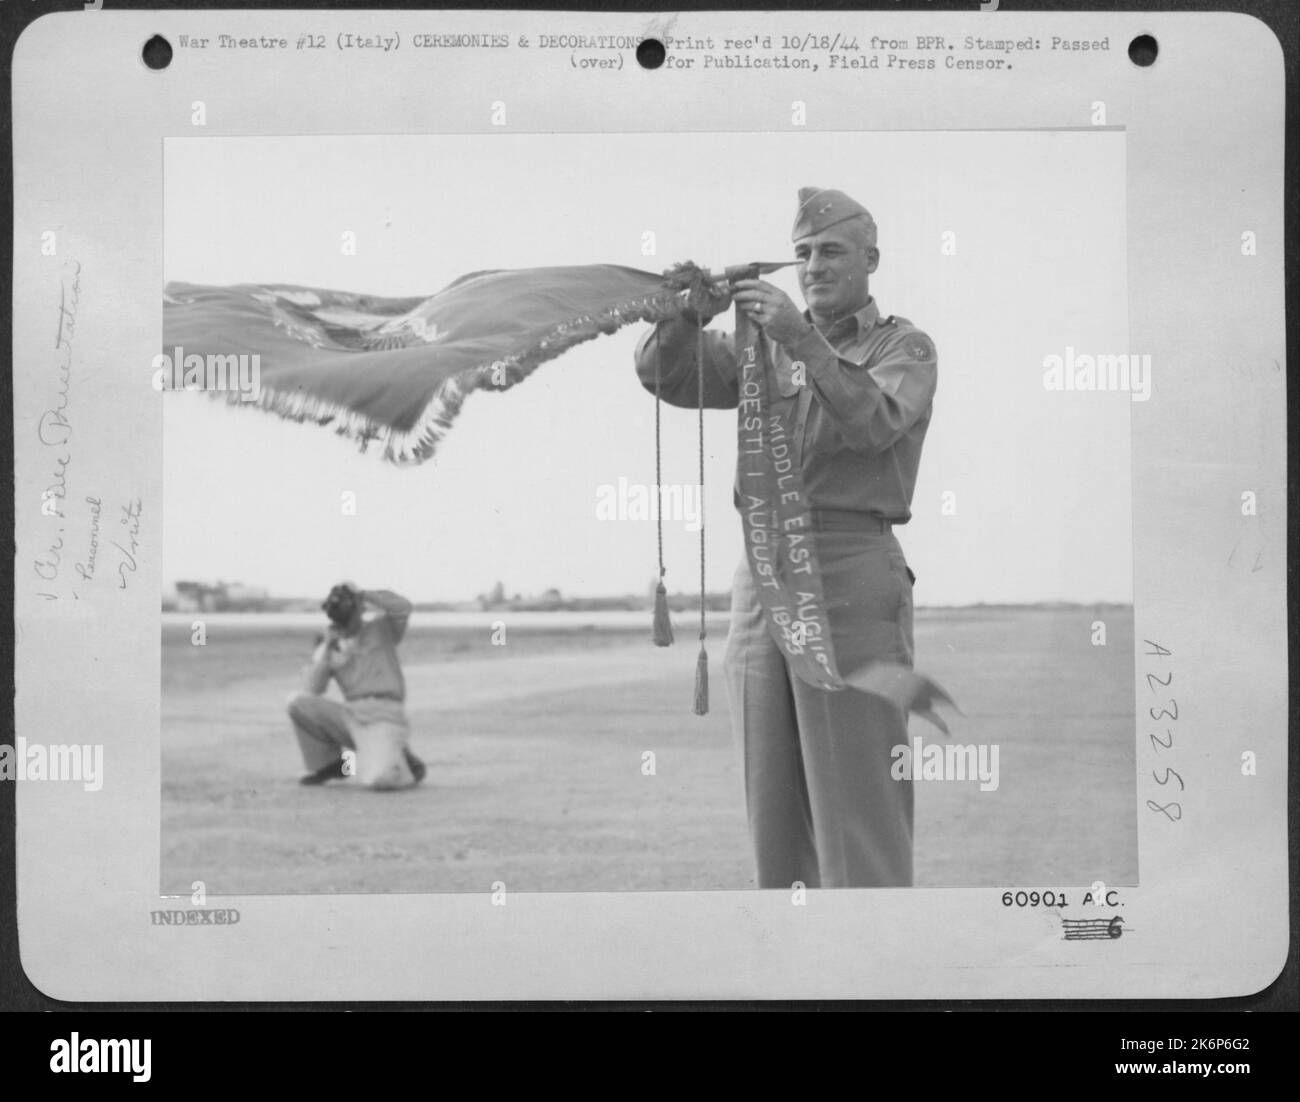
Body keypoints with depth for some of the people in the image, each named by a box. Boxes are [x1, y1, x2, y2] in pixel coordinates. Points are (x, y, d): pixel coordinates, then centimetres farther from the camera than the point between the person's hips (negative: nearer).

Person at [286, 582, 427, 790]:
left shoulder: (381, 627, 7)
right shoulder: (330, 647, 12)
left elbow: (403, 607, -15)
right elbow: (312, 691, 0)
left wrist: (362, 593, -14)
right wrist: (325, 651, -9)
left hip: (384, 716, -4)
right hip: (351, 717, 5)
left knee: (377, 779, -31)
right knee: (297, 702, -13)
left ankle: (403, 763, 7)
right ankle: (327, 764, 4)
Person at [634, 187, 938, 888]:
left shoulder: (904, 348, 6)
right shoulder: (764, 345, 18)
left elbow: (873, 422, -15)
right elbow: (663, 373, 6)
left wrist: (803, 341, -26)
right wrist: (691, 311, -13)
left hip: (853, 574, -5)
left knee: (856, 792, -7)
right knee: (773, 797, 6)